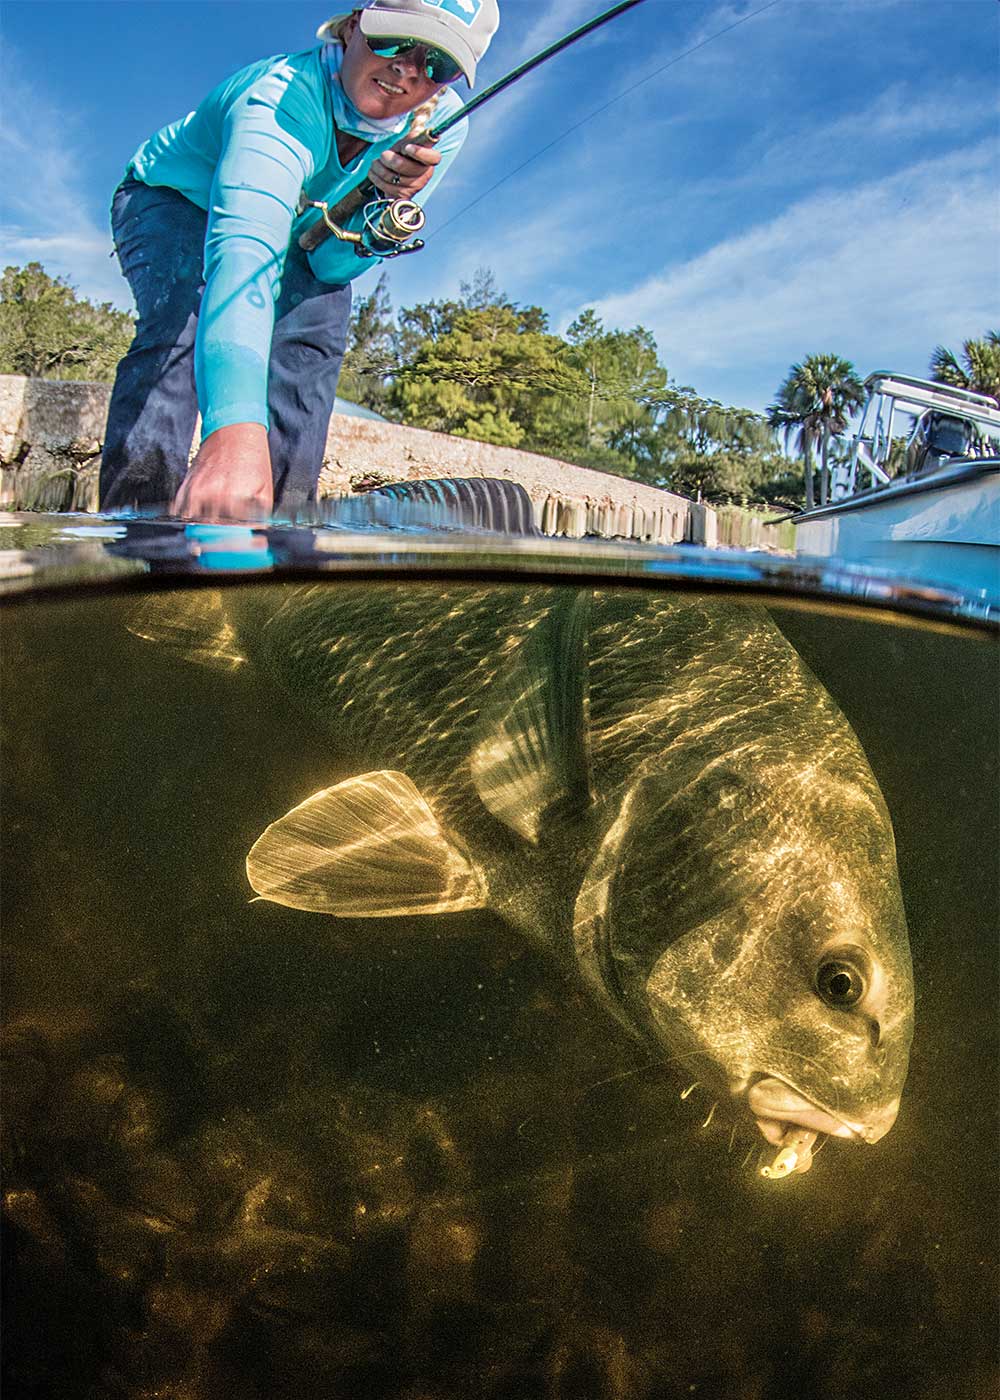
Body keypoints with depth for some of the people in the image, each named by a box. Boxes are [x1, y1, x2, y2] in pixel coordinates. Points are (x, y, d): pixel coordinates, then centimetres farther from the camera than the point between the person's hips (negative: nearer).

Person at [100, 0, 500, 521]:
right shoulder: (280, 98, -40)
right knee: (187, 320, -32)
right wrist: (235, 430, -74)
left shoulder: (440, 125, -21)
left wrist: (387, 203, -44)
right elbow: (243, 247, -58)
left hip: (296, 223, 5)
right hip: (170, 203, -5)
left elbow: (333, 263, -20)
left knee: (322, 309, -21)